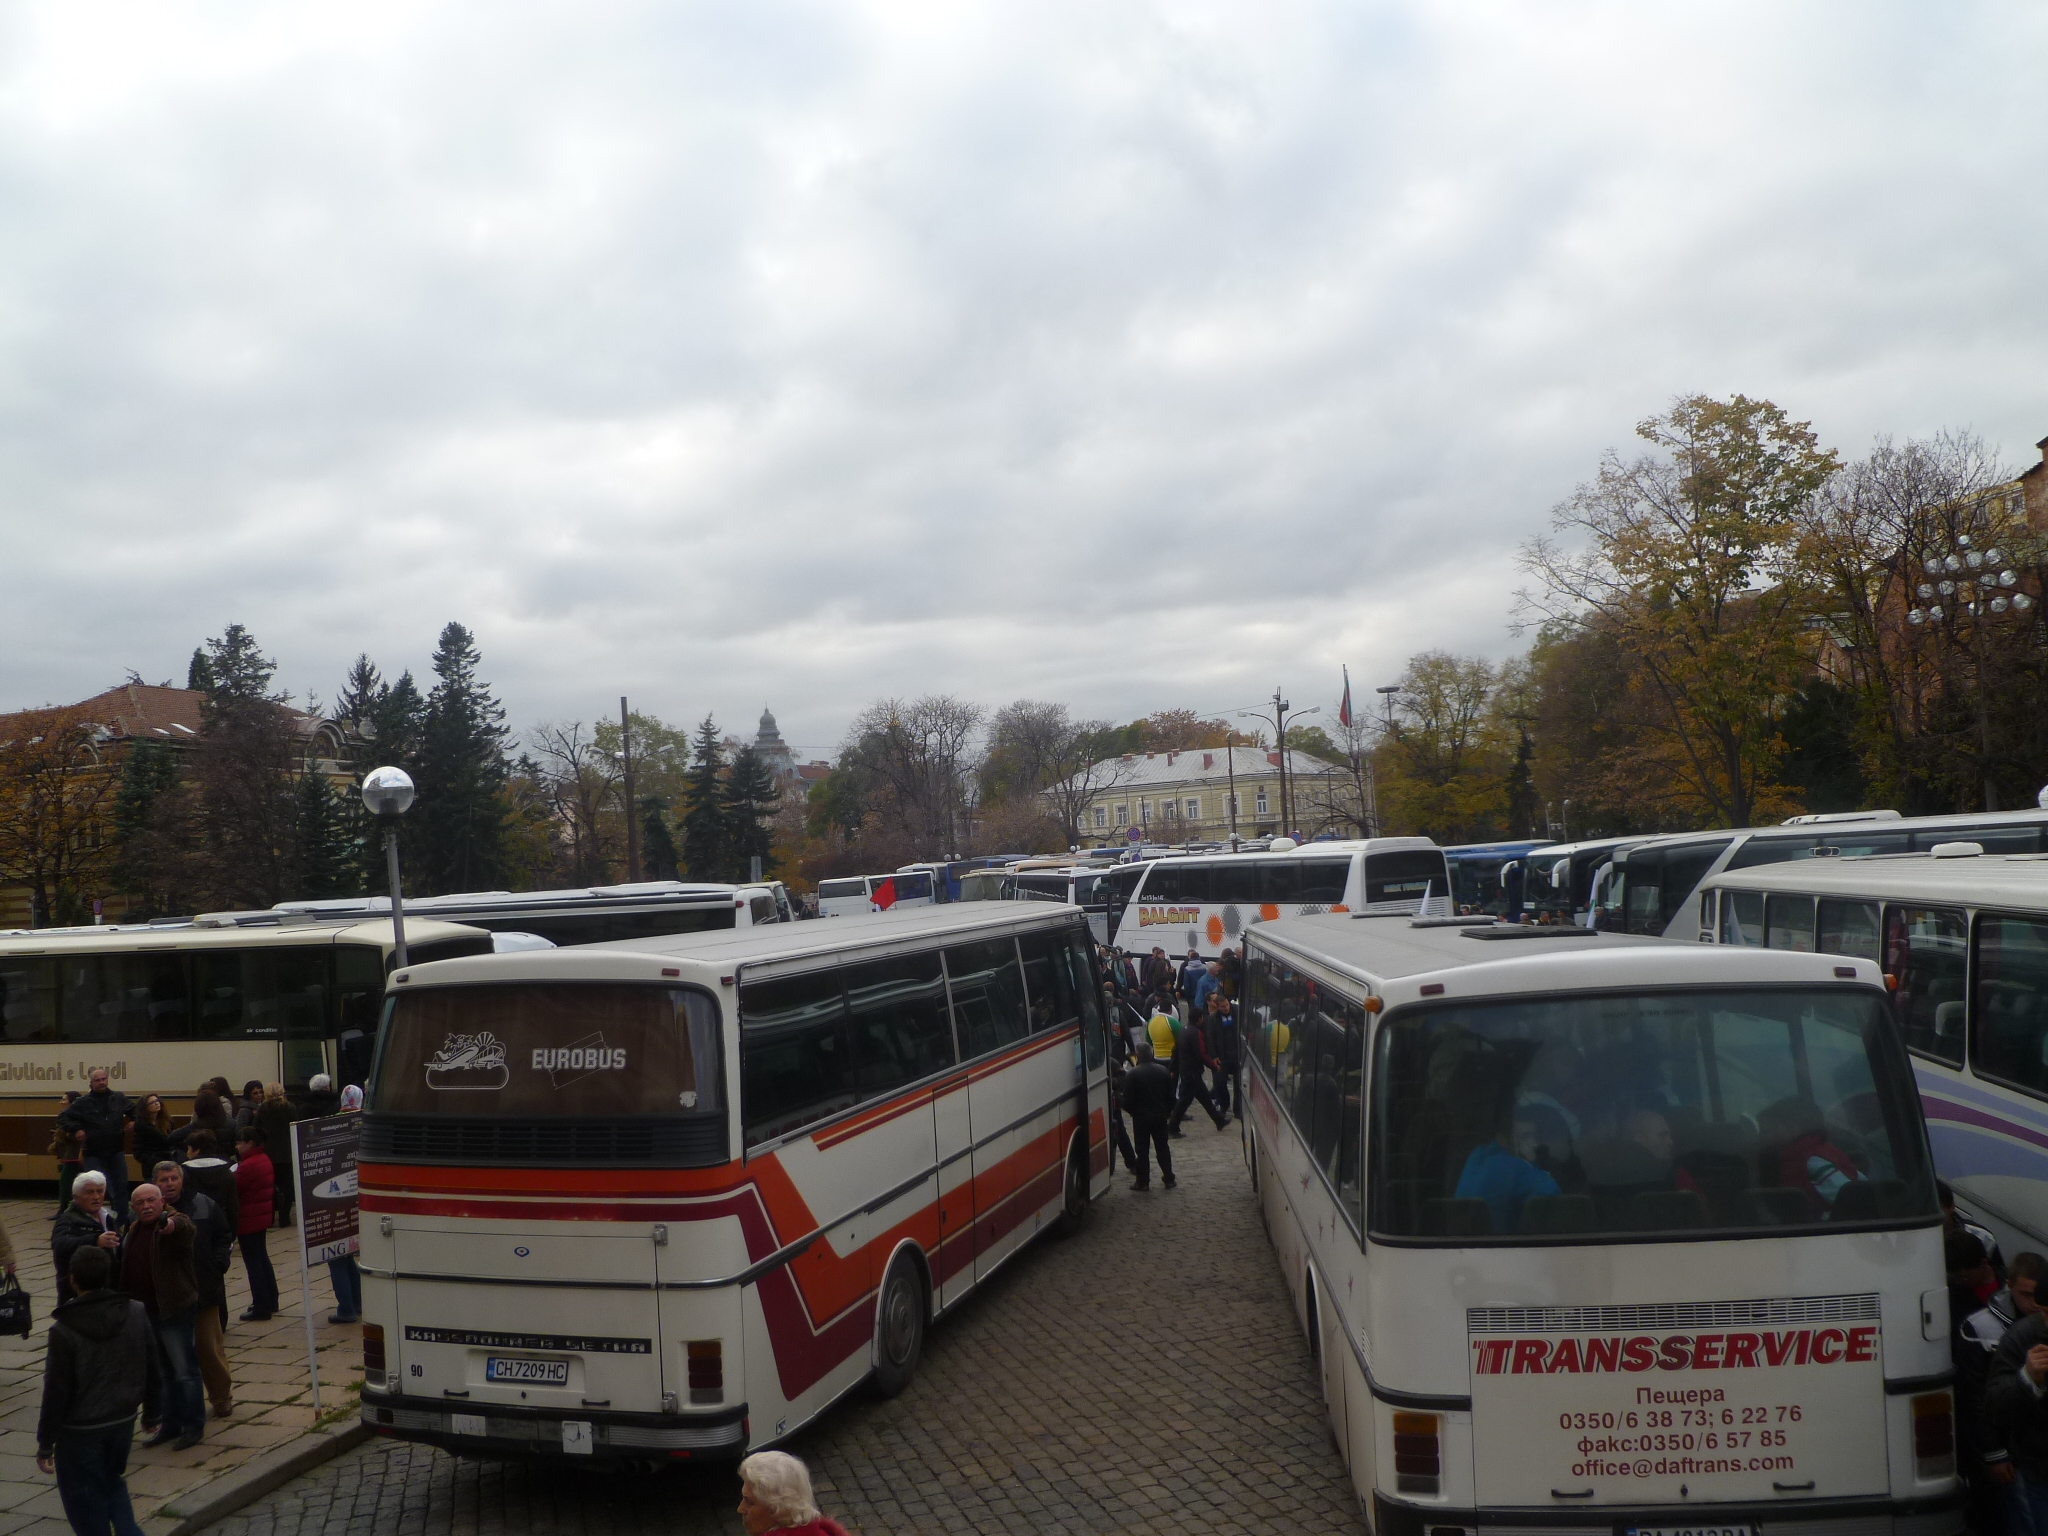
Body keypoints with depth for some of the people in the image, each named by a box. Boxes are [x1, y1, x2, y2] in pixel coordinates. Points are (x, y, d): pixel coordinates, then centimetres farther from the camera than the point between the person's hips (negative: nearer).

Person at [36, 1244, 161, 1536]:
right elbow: (152, 1370, 1)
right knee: (113, 1480, 26)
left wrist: (45, 1443, -3)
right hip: (124, 1421, 5)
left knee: (85, 1499, 12)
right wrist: (152, 1413, 14)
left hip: (80, 1430, -5)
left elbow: (56, 1392, -15)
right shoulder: (136, 1313, -7)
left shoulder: (64, 1329, -20)